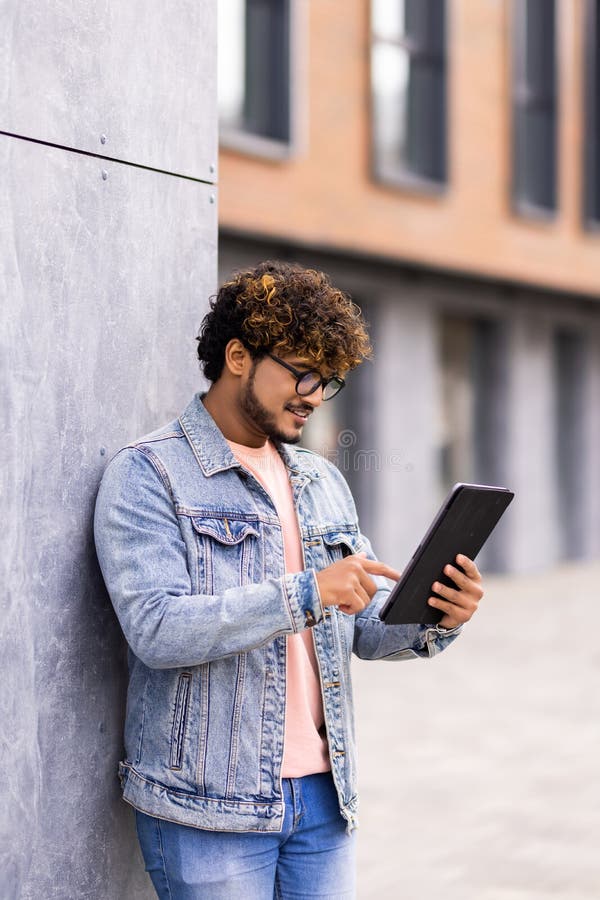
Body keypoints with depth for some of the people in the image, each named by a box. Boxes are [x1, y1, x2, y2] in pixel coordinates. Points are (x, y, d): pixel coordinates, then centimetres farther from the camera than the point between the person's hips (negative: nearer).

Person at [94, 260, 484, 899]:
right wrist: (306, 594, -27)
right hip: (208, 809, -6)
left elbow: (366, 623, 14)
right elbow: (156, 630, -20)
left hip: (322, 796, 6)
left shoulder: (322, 481, 14)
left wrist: (434, 622, -8)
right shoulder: (146, 475, -7)